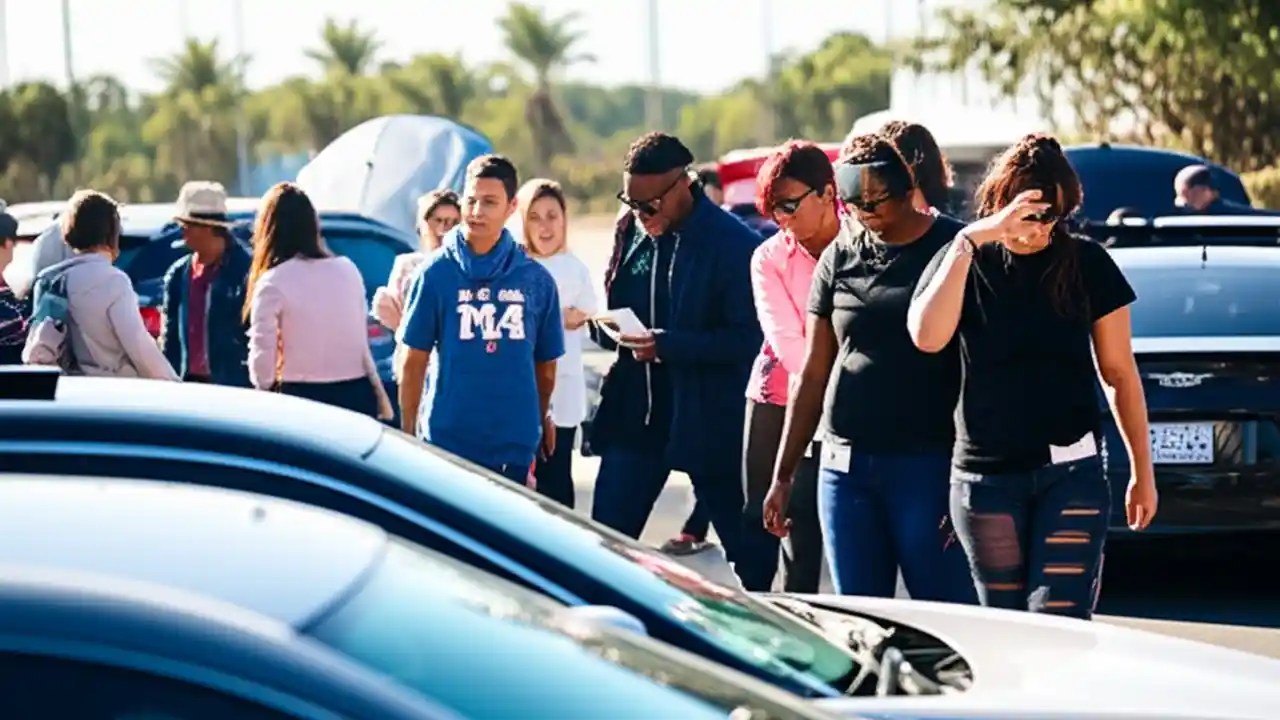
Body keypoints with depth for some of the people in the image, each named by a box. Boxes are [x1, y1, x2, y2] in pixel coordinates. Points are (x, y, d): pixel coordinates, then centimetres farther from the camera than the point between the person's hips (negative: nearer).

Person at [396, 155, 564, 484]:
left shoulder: (536, 279, 2)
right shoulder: (437, 273, -3)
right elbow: (414, 361, 1)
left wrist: (540, 418, 19)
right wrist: (406, 433, 1)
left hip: (513, 444, 2)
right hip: (448, 440, -2)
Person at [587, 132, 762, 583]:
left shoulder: (732, 242, -12)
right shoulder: (630, 232, 7)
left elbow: (747, 338, -16)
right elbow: (607, 318, 16)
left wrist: (668, 345, -25)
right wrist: (608, 329, -9)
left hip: (708, 422, -5)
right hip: (633, 412, 5)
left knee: (745, 546, 5)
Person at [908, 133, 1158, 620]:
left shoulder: (1086, 263, 1)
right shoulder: (965, 261, 2)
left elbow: (1119, 373, 7)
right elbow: (927, 337, -18)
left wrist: (1142, 471, 8)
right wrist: (970, 241, -22)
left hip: (1071, 473, -1)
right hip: (985, 475, 1)